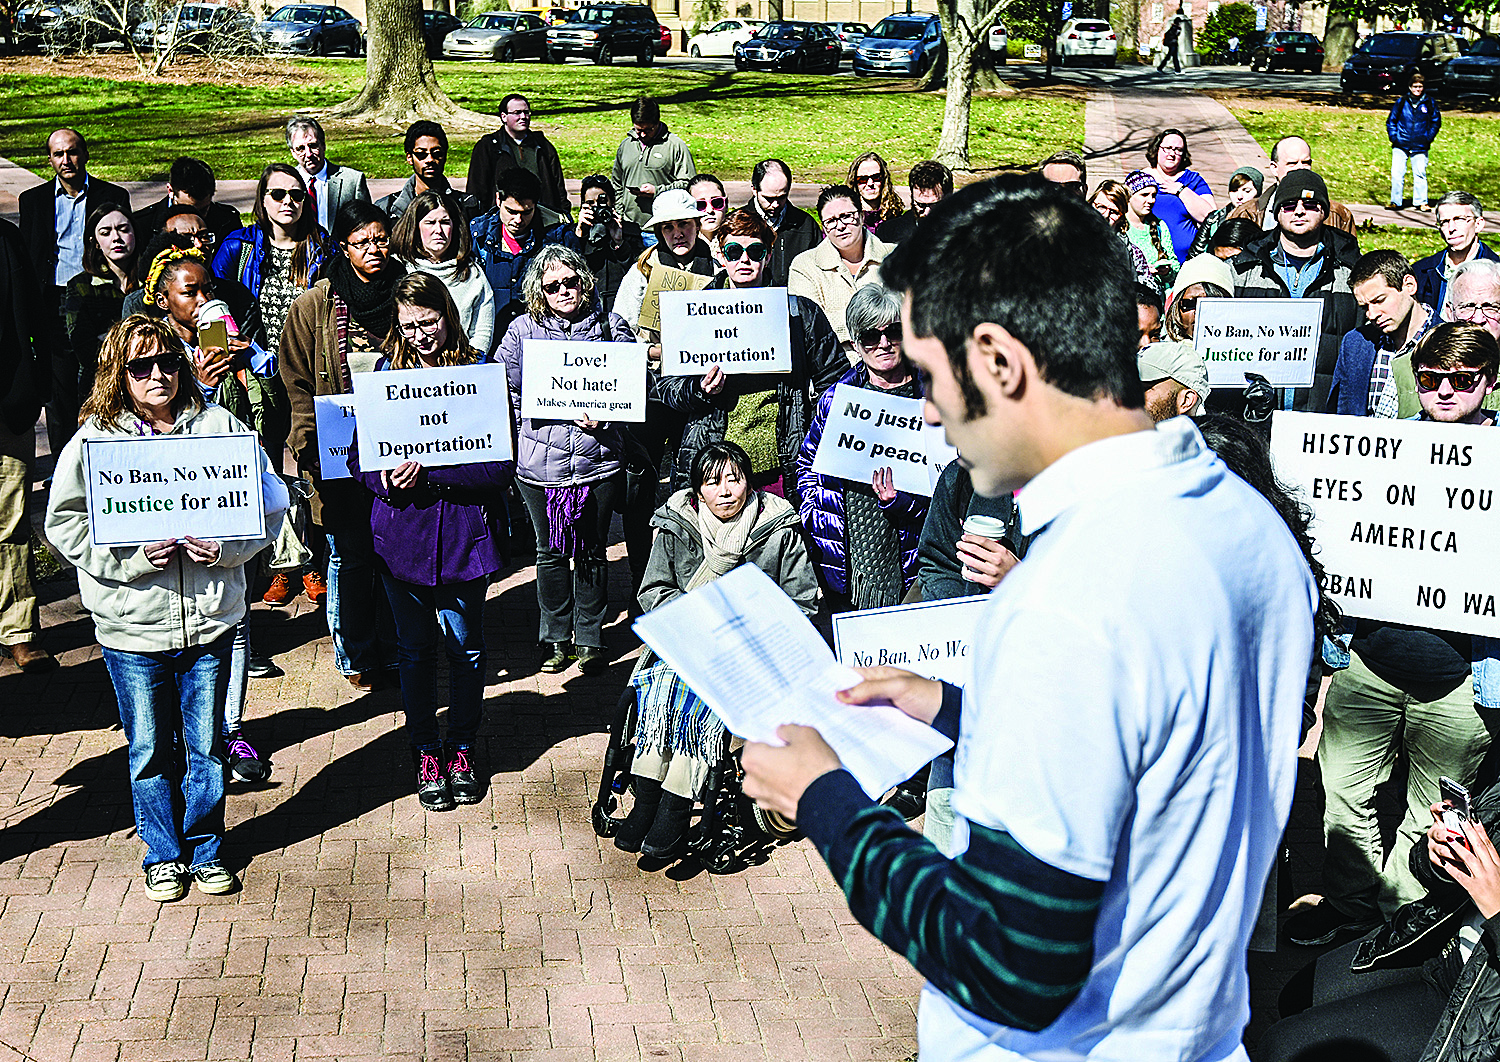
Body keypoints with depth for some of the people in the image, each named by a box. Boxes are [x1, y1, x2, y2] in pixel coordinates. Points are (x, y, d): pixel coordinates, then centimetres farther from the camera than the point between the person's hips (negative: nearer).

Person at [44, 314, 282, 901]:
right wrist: (134, 556, -17)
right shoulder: (94, 440, -4)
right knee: (150, 750, 11)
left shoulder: (219, 426, 0)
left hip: (210, 618, 1)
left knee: (206, 745, 12)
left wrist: (225, 545, -14)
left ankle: (205, 850, 30)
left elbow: (269, 501, 3)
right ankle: (163, 854, 30)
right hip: (132, 626, -1)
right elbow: (65, 525, -4)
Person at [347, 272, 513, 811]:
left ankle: (462, 748, 31)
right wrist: (389, 479, -20)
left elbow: (501, 465, -12)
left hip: (464, 535, -1)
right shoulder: (386, 373, 1)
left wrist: (427, 471, -22)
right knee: (415, 649, 13)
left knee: (466, 646, 11)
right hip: (401, 537, 2)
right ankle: (425, 752, 30)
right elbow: (360, 458, 2)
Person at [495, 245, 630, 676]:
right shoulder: (523, 329, 2)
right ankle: (556, 637, 24)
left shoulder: (612, 327, 2)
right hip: (540, 462, 0)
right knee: (551, 551, 11)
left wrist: (602, 414, -13)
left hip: (598, 459, 0)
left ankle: (589, 637, 23)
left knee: (592, 549, 9)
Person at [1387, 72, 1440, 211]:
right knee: (1396, 174, -5)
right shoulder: (1401, 101, 4)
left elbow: (1436, 122, 13)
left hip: (1420, 147, 0)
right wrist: (1394, 137, -1)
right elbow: (1391, 120, 12)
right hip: (1400, 146, 0)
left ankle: (1420, 202, 11)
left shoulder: (1430, 103, 5)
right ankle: (1396, 202, 4)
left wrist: (1428, 138, 1)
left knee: (1420, 174, 1)